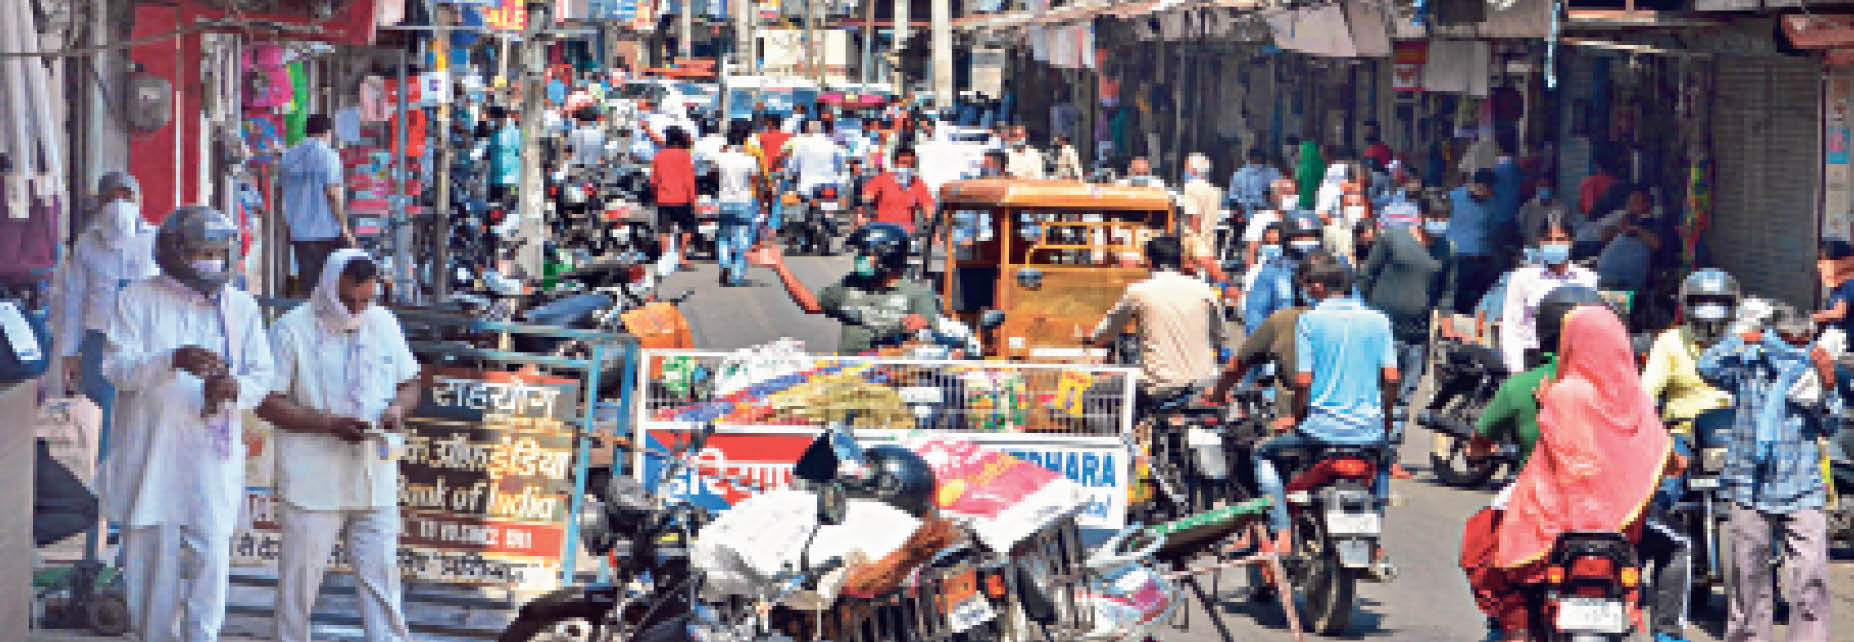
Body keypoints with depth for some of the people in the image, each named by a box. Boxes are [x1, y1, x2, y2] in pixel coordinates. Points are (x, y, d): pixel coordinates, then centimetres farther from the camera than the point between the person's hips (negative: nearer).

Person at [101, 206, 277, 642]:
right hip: (150, 454, -1)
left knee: (211, 555, -9)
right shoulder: (139, 300, 2)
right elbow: (117, 366, -9)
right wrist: (174, 360, -27)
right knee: (150, 555, 6)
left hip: (212, 455, 1)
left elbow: (263, 375, 8)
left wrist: (235, 387, -17)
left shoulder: (241, 307, 9)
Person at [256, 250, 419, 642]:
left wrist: (397, 408, -6)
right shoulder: (292, 330, -7)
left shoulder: (383, 324, 7)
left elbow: (409, 383, 18)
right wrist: (331, 424, -20)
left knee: (380, 579, 2)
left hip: (375, 481, 3)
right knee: (300, 580, 6)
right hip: (311, 483, -3)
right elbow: (268, 403, -10)